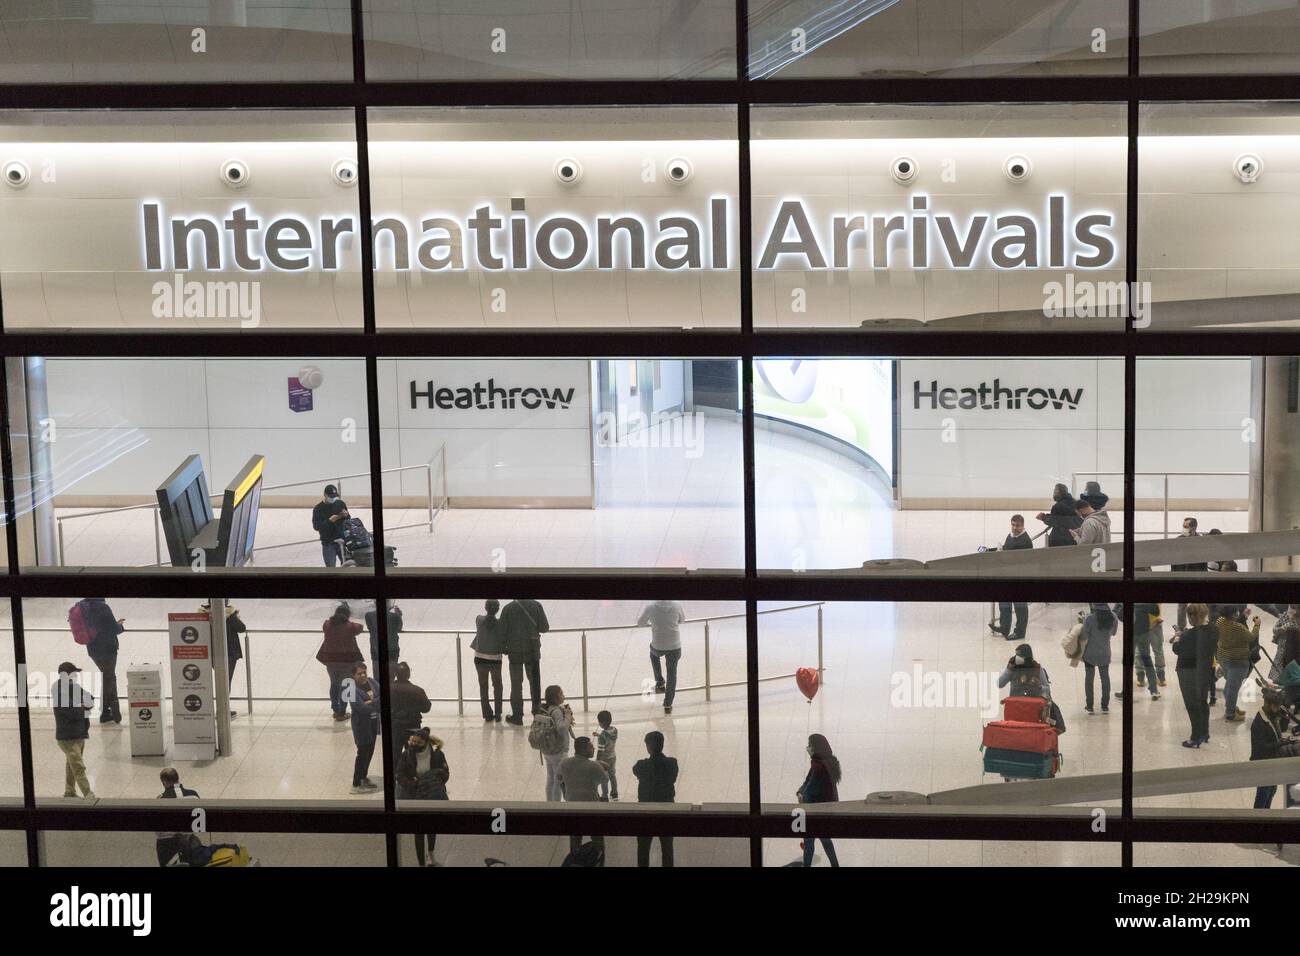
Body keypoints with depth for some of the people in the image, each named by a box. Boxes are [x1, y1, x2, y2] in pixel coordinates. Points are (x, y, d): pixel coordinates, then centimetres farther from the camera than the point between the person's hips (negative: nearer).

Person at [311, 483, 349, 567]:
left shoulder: (341, 504, 4)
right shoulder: (318, 508, -5)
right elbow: (316, 526, -11)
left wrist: (346, 515, -13)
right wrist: (329, 521, -25)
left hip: (342, 540, 3)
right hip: (328, 543, -3)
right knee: (330, 567, -3)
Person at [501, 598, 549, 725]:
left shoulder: (508, 608, -7)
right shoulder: (536, 605, -6)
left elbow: (502, 631, -6)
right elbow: (544, 627, -5)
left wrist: (504, 648, 8)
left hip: (515, 651, -1)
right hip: (532, 649, 1)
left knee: (516, 683, 7)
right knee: (534, 682, 16)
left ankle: (517, 716, 7)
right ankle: (537, 712, 20)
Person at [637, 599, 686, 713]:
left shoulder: (650, 608, -17)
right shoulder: (676, 606, -13)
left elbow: (640, 623, 0)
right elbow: (682, 619, 9)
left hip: (658, 646, 0)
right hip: (674, 646, 0)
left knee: (653, 654, 37)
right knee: (672, 674, 17)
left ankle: (660, 683, 34)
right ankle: (668, 705, 19)